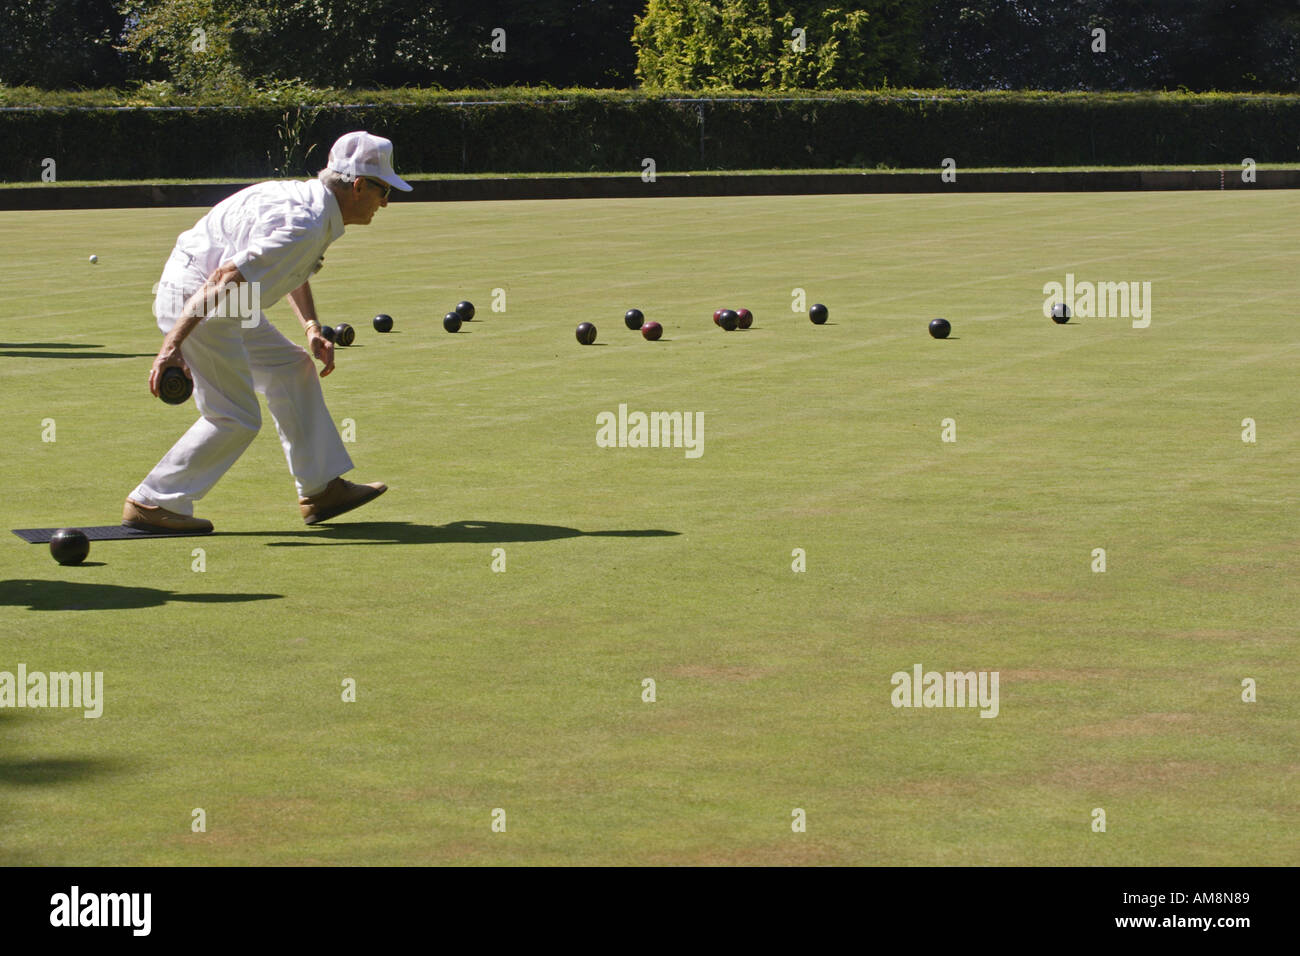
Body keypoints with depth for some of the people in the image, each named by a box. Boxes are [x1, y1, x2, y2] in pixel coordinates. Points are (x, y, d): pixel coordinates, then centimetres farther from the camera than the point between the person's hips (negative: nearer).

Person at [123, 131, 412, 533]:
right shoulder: (304, 225, -25)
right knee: (236, 418, -6)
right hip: (194, 301, -11)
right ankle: (152, 503, 3)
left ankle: (320, 487, 24)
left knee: (292, 367, 18)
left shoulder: (308, 199, 7)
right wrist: (173, 344, -35)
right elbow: (226, 277, -32)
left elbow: (292, 268, 27)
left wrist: (312, 328, 15)